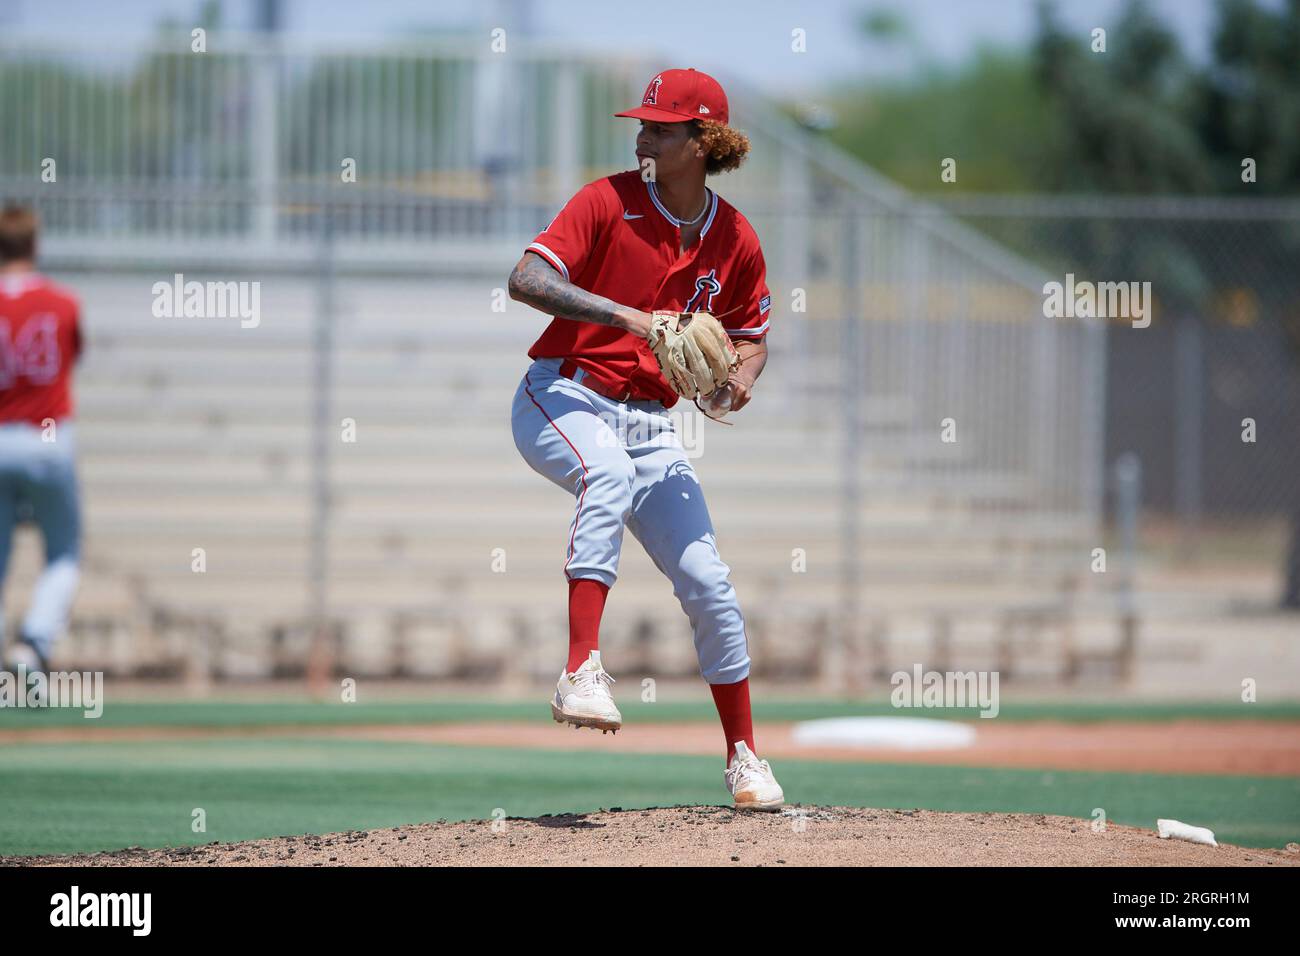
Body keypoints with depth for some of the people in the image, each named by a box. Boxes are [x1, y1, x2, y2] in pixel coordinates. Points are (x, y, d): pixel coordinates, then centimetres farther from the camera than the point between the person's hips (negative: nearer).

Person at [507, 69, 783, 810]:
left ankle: (745, 758, 15)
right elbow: (526, 280, -20)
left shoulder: (735, 241, 2)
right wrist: (622, 314, -31)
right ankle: (583, 672, -45)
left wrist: (742, 377, -7)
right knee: (608, 473, -39)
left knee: (710, 585, -1)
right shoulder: (610, 201, -10)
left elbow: (751, 336, 16)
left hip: (649, 424, 4)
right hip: (563, 400, -4)